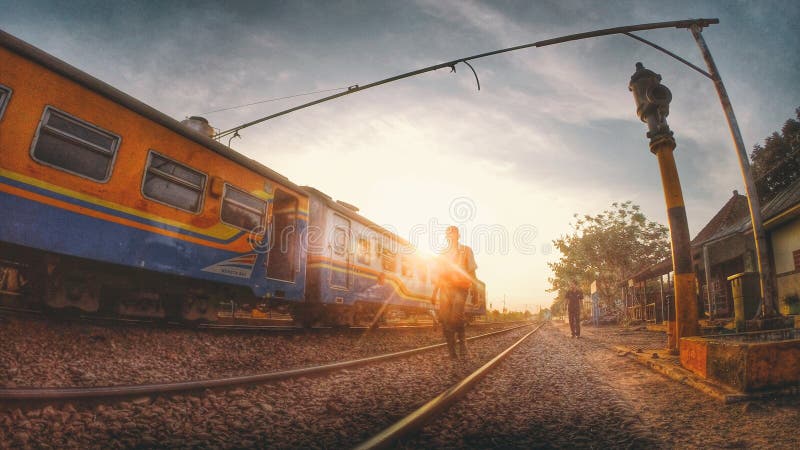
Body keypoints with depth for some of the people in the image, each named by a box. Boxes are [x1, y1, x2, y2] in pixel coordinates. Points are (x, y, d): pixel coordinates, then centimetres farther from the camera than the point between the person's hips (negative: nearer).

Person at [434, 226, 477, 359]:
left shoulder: (466, 250, 7)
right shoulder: (444, 253, 17)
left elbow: (472, 272, 4)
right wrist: (435, 292, 15)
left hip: (460, 288, -4)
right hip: (445, 289, 4)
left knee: (456, 317, -22)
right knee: (444, 318, -6)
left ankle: (462, 341, 4)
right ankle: (452, 351, 5)